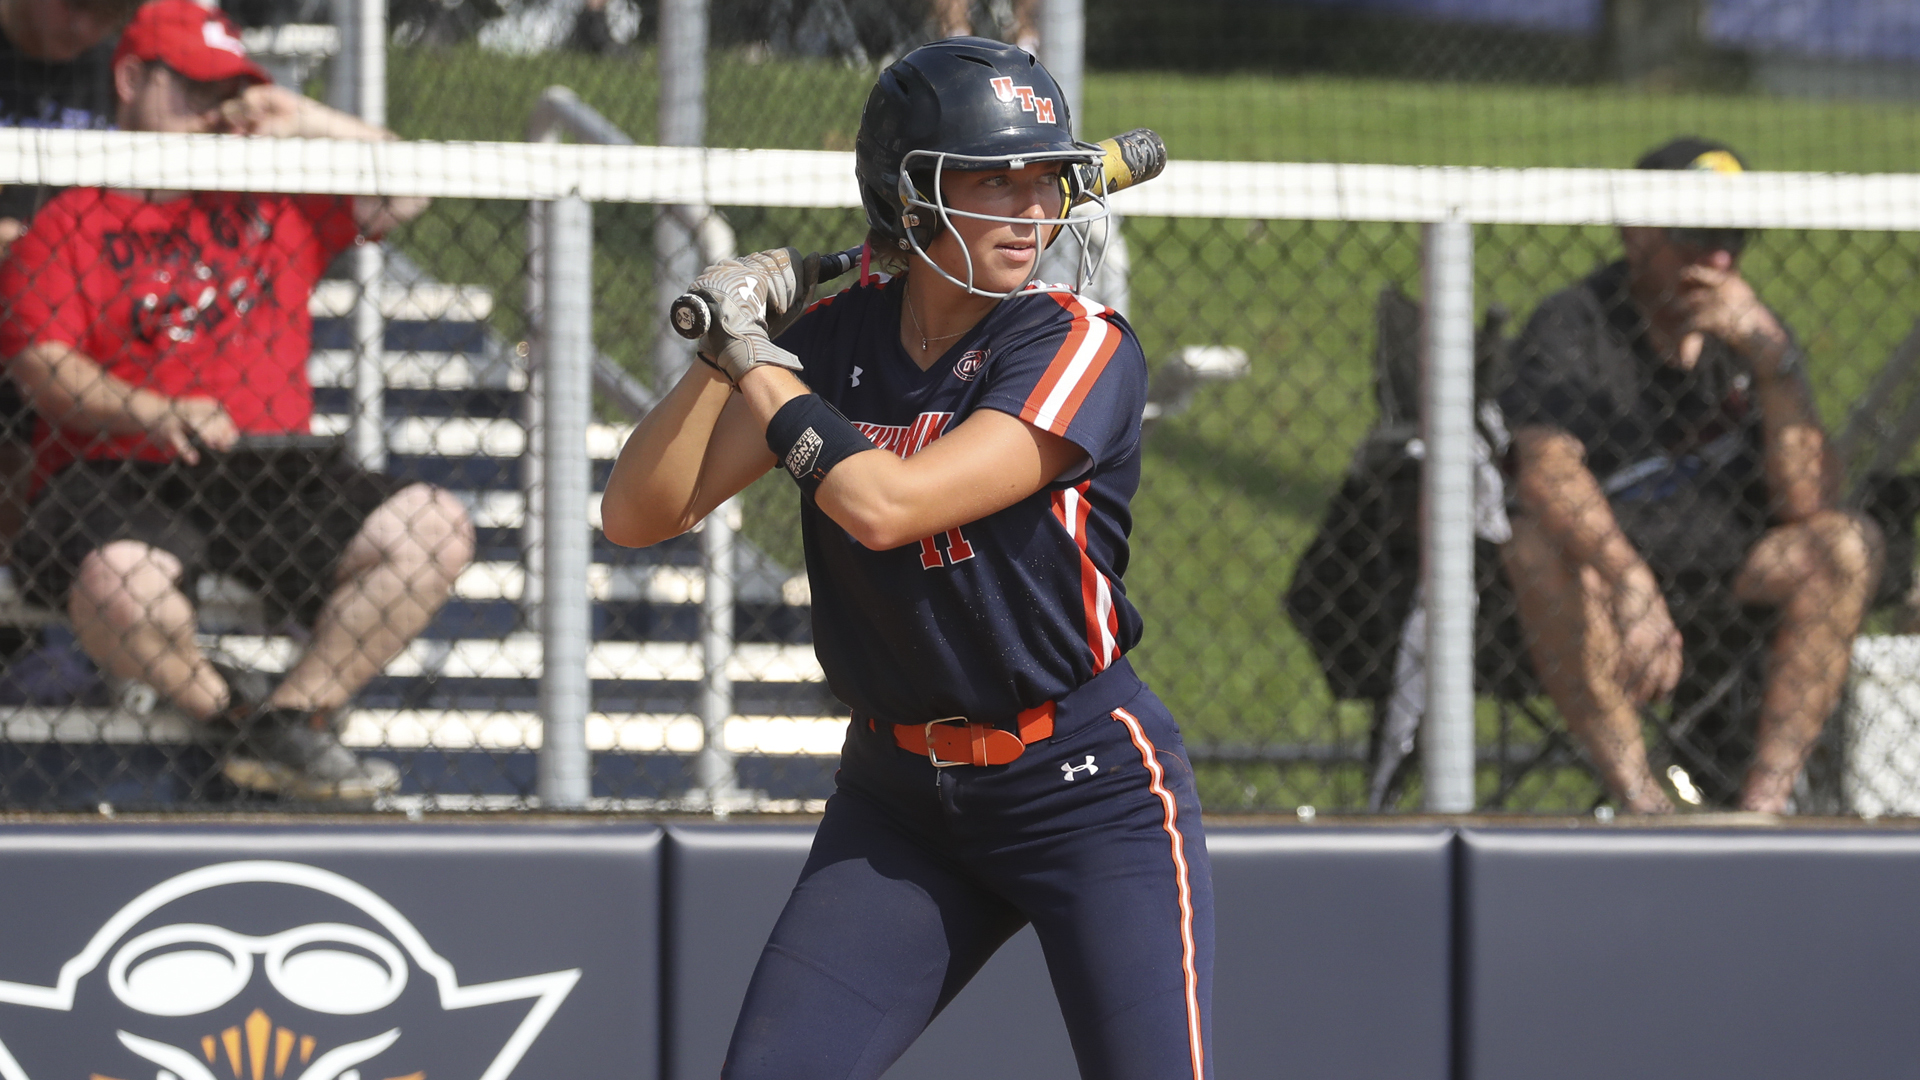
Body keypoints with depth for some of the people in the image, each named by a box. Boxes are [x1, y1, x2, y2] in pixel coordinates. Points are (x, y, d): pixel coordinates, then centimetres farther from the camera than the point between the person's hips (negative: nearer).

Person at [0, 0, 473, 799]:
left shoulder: (276, 203, 21)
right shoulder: (70, 223, 6)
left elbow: (404, 196, 20)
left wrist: (311, 125, 4)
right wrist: (152, 412, -25)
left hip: (270, 476, 5)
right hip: (121, 476, -5)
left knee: (435, 529, -15)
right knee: (120, 581, -39)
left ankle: (291, 722, -10)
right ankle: (225, 717, -7)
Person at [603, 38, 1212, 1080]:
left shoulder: (1078, 347, -15)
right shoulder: (831, 340, 0)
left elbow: (884, 505, -25)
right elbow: (638, 514, -3)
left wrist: (765, 368, -13)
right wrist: (723, 353, -15)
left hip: (1090, 795, -4)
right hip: (897, 794, 4)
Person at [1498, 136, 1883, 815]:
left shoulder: (1751, 332, 0)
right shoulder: (1573, 327, -11)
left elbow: (1805, 501, -12)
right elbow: (1545, 471, -31)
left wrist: (1772, 359, -25)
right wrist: (1632, 587, -46)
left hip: (1728, 575, 4)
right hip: (1597, 571, -3)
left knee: (1846, 545, -21)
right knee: (1538, 542, -34)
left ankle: (1765, 798, -30)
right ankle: (1638, 797, -37)